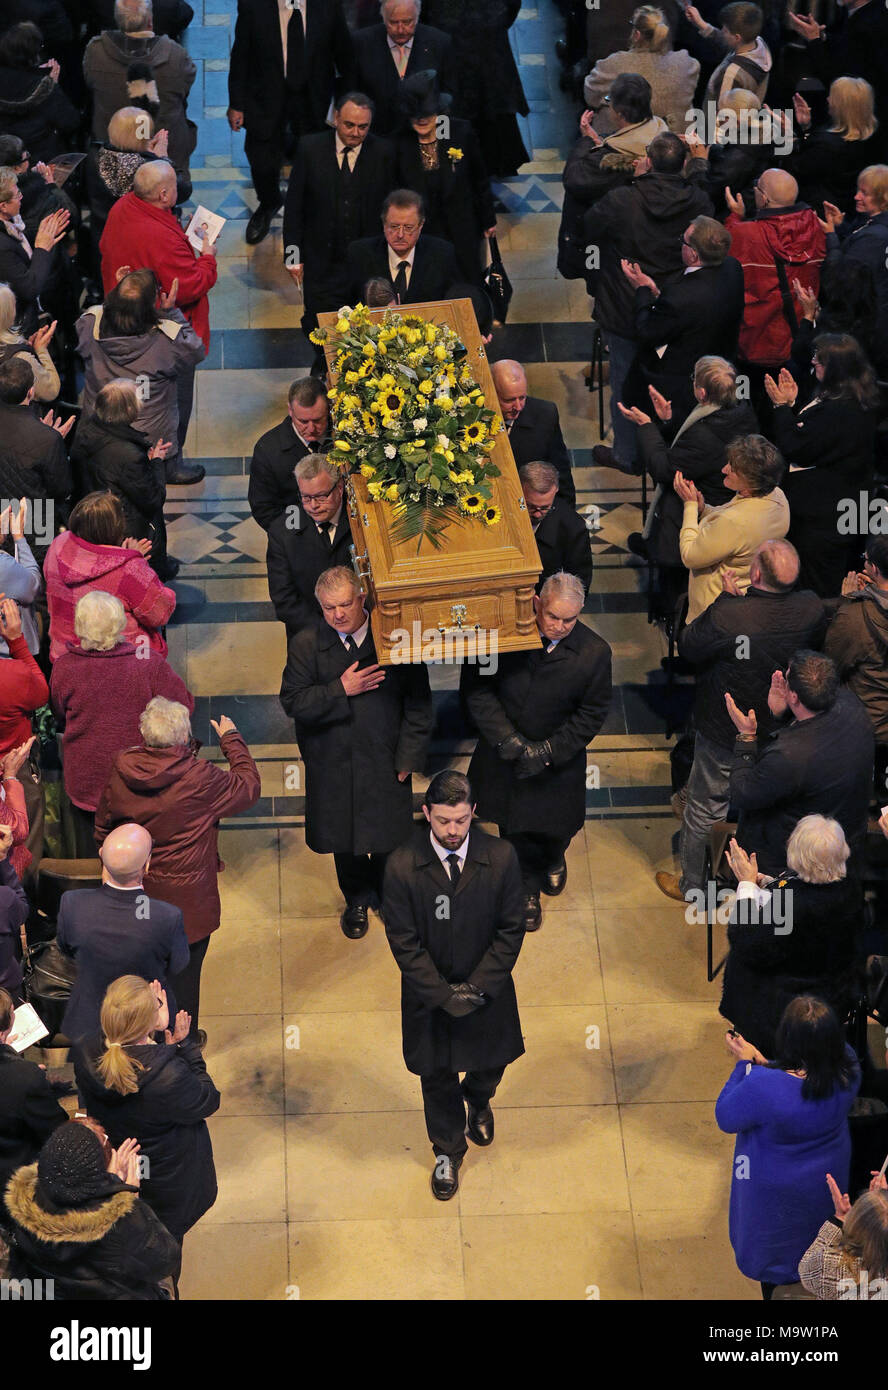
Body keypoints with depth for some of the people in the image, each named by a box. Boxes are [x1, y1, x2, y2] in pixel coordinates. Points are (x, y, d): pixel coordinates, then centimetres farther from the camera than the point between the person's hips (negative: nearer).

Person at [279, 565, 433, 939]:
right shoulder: (305, 645, -11)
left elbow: (418, 703, -6)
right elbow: (292, 702, -13)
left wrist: (408, 757, -9)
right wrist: (341, 691, -24)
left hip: (385, 760, -1)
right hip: (333, 762, 1)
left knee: (387, 836, 14)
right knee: (344, 837, 17)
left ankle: (387, 896, 42)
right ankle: (357, 899, 43)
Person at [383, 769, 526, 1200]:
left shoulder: (500, 857, -18)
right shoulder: (402, 865, -21)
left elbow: (511, 930, -10)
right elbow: (403, 941, -14)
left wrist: (478, 987, -15)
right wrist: (443, 994, -17)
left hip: (486, 988, 1)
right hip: (428, 994, -1)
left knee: (491, 1061, 22)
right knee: (437, 1075, 16)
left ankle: (478, 1101, 59)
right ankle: (448, 1152, 42)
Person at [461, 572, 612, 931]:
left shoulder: (594, 652, -20)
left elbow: (592, 713, -12)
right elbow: (476, 686, -14)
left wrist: (548, 751, -19)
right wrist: (505, 737, -22)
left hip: (558, 757, 0)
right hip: (505, 751, 0)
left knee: (556, 827, 21)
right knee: (514, 827, 19)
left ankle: (553, 859, 58)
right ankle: (528, 886, 46)